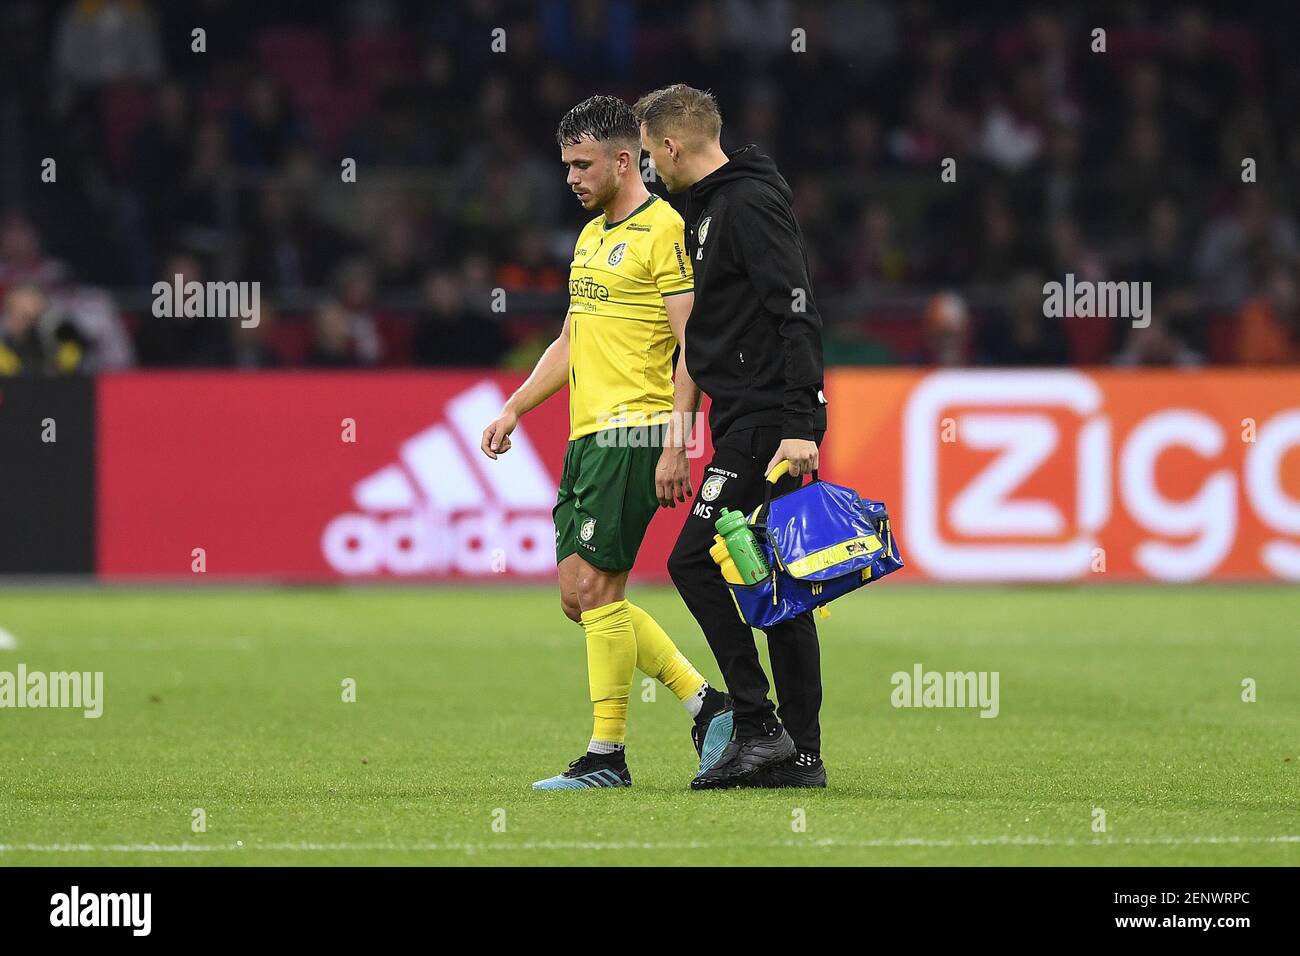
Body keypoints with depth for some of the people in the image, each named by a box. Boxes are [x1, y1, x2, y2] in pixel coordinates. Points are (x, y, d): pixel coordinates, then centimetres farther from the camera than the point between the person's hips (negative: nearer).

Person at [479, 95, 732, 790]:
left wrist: (677, 444, -19)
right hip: (585, 436, 9)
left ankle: (607, 756, -4)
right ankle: (706, 702, 13)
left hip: (633, 432, -9)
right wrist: (513, 409, 19)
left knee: (595, 588, -10)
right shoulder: (591, 236, 19)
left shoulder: (662, 230, -9)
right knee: (579, 596, 7)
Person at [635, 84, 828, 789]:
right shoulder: (713, 207, 20)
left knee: (695, 560, -12)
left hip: (767, 422, -10)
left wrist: (800, 426, -26)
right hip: (749, 422, 10)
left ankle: (758, 727, -13)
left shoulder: (749, 203, -12)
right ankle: (800, 753, 10)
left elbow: (798, 314, -20)